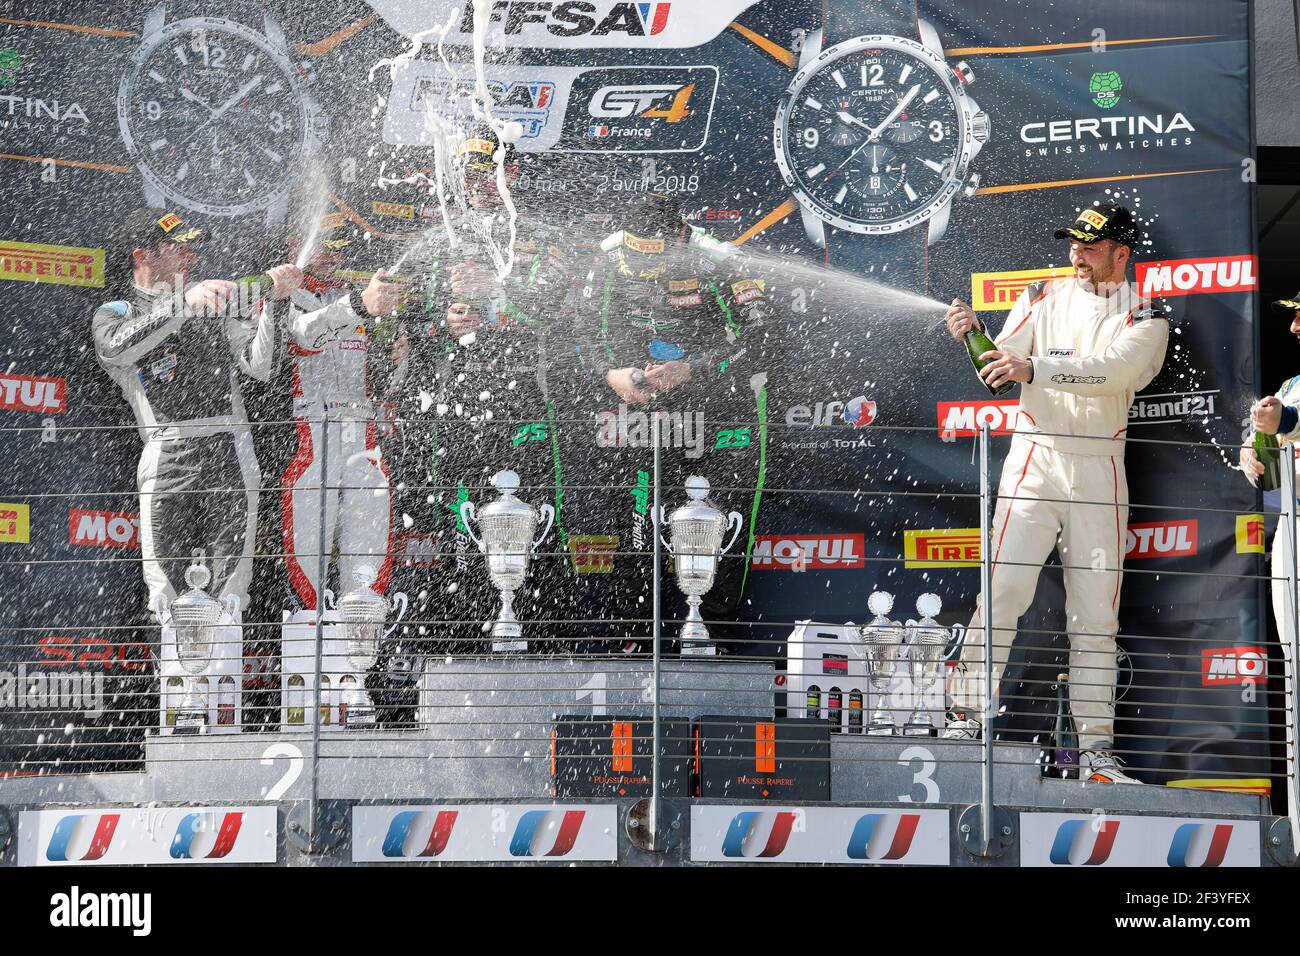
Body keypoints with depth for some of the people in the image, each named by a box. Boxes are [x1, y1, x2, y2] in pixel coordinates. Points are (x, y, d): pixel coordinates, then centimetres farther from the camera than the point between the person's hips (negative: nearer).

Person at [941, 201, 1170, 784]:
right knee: (1002, 589, -12)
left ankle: (1096, 748, 8)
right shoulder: (1043, 298, 11)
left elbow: (1112, 371, -16)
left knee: (1096, 614, 2)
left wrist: (1033, 368, -27)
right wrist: (974, 335, -16)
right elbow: (999, 374, 4)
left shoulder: (1145, 319, 5)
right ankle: (967, 718, -9)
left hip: (1100, 470, 0)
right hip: (1035, 458, 0)